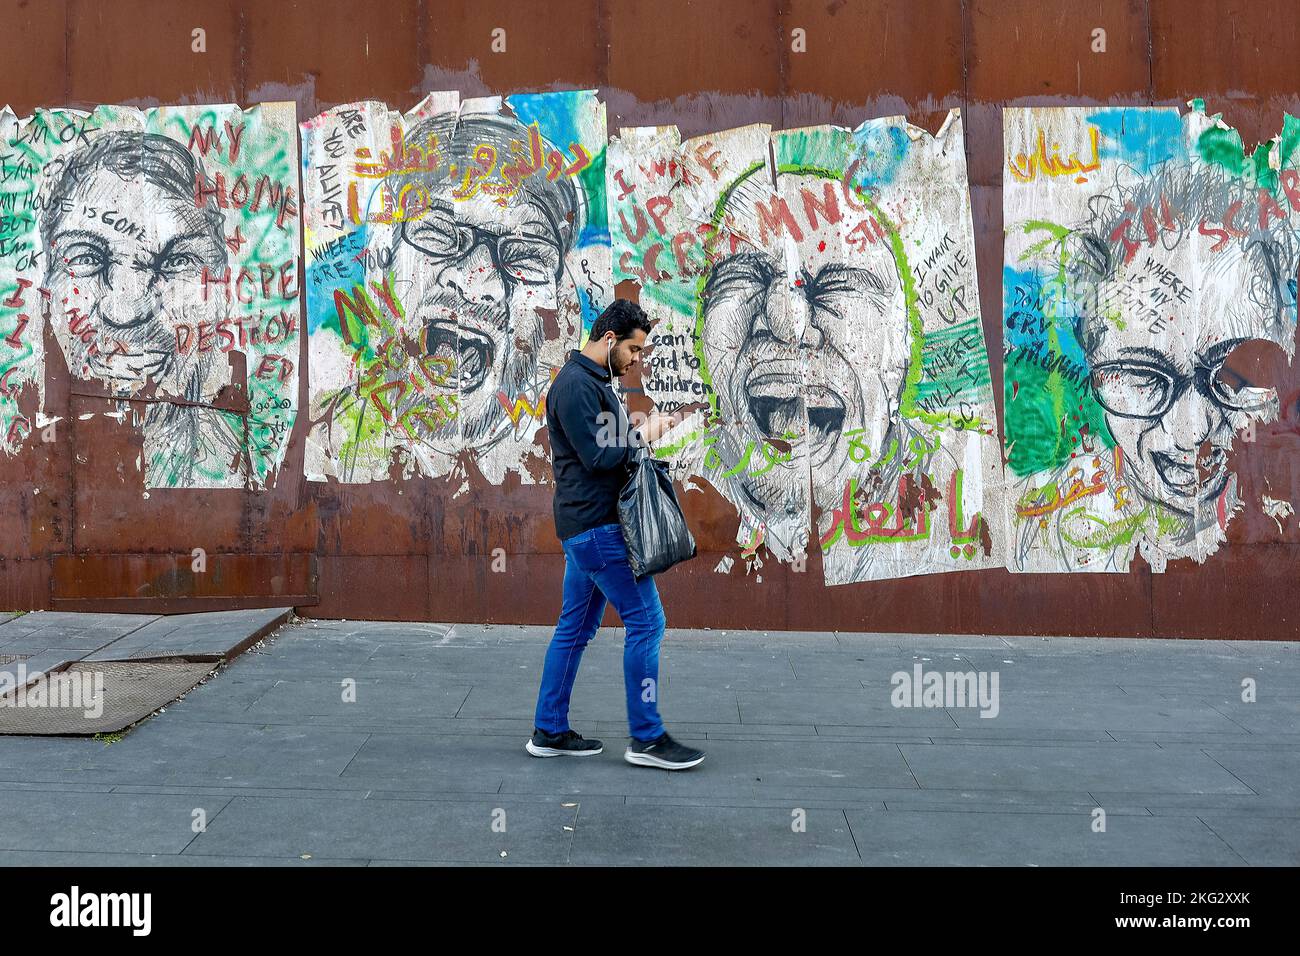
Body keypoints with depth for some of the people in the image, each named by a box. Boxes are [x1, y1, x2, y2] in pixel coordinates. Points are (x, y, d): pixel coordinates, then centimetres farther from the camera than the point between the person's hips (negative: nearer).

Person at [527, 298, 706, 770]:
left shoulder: (593, 381, 18)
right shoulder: (576, 385, -15)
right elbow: (597, 457, -20)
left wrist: (639, 436, 4)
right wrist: (643, 435, -9)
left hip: (586, 525, 11)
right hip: (595, 525, -11)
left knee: (575, 628, 13)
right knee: (646, 620, -7)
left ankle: (549, 732, 19)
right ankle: (646, 738, 0)